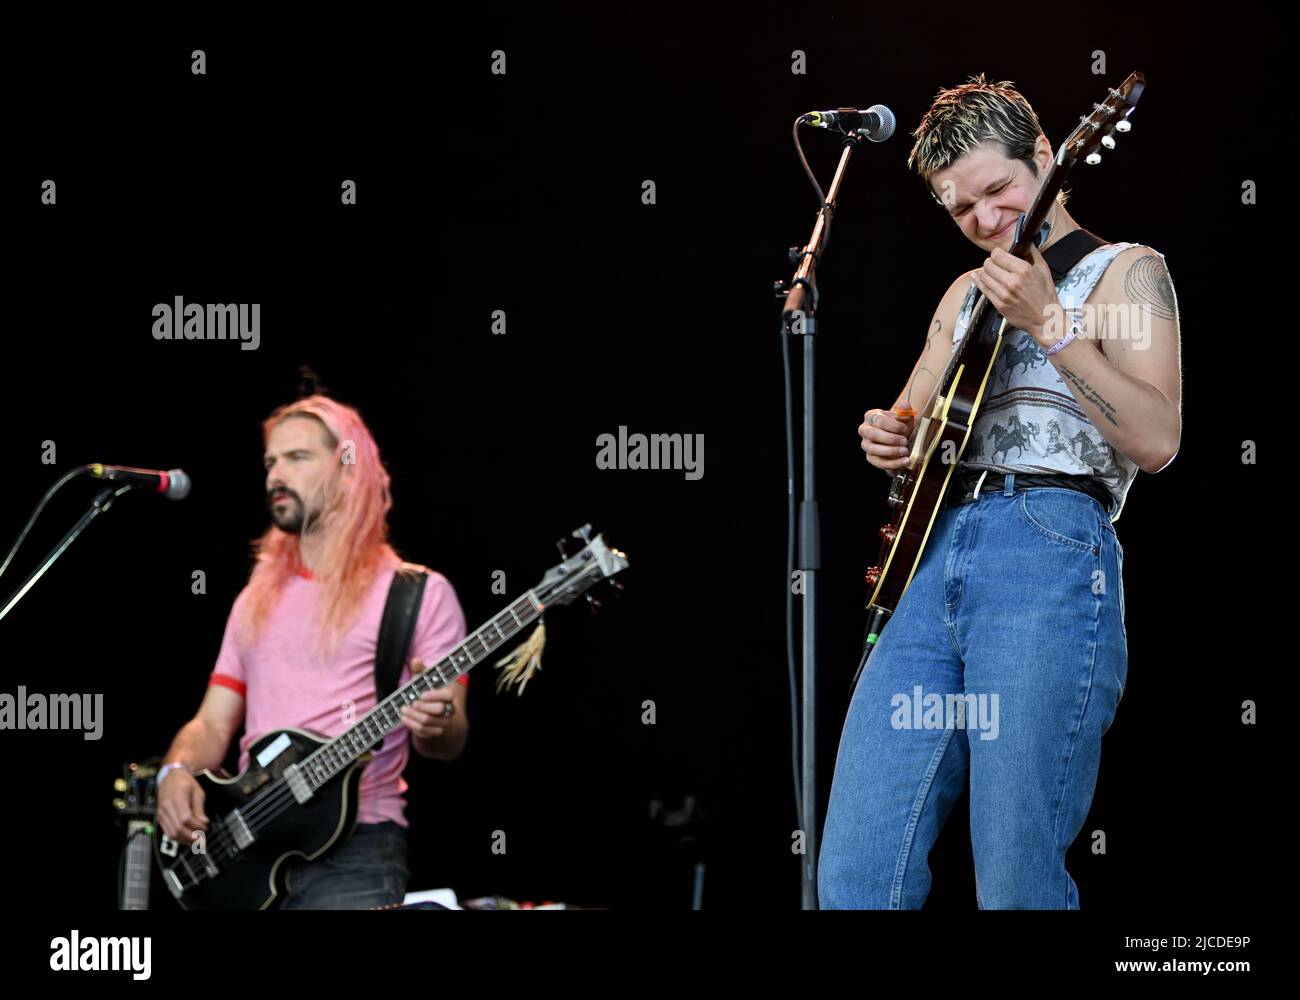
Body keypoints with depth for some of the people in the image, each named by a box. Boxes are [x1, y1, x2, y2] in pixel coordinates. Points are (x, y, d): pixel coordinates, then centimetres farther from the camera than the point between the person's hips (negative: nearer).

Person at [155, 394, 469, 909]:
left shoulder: (420, 594, 4)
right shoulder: (259, 598, 21)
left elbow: (449, 742, 0)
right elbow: (213, 725, 18)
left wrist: (435, 725, -24)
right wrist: (177, 772, -4)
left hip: (353, 846, -4)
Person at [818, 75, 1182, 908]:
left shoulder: (1124, 272, 7)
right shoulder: (969, 292, 27)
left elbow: (1156, 440, -7)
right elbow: (910, 424, 33)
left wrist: (1050, 323, -15)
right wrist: (890, 441, 9)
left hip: (1050, 556, -6)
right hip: (934, 552, 6)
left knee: (1018, 883, -12)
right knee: (854, 876, -5)